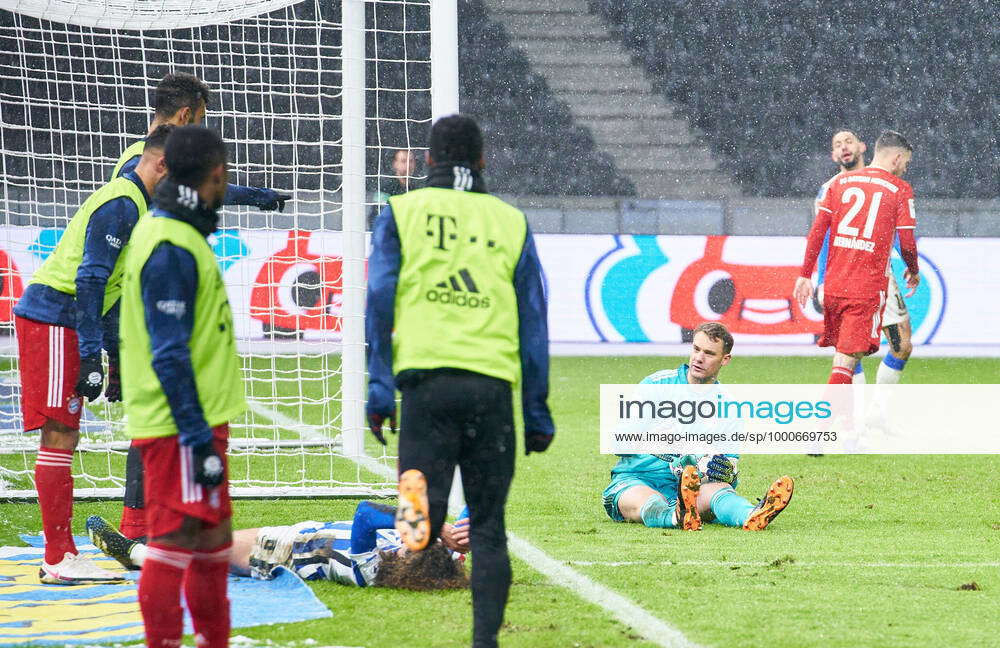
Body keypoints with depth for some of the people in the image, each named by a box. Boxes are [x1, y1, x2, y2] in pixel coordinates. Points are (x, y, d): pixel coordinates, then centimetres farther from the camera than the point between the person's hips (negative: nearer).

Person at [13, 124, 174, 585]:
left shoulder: (130, 203, 19)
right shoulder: (122, 205, -14)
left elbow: (108, 287, 25)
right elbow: (90, 280, -20)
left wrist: (115, 359, 26)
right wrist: (91, 356, -21)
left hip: (57, 322, 11)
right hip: (52, 318, -11)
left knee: (63, 438, 11)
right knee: (58, 437, -10)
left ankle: (62, 554, 14)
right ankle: (59, 560, -10)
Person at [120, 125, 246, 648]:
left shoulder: (169, 232, 14)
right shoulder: (171, 248, -18)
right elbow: (169, 354, -22)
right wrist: (199, 438, -23)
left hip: (198, 418, 11)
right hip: (182, 425, -11)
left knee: (213, 540, 17)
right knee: (175, 540, -8)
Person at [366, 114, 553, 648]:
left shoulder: (401, 213, 12)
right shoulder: (511, 222, 16)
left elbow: (380, 303, 1)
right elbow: (533, 325, 14)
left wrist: (379, 388, 0)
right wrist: (537, 413, 18)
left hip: (427, 380, -1)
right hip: (493, 383, 1)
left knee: (428, 521, -6)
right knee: (488, 525, 10)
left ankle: (418, 505, -41)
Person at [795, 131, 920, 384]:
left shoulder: (840, 182, 10)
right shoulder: (900, 189, -2)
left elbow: (817, 230, 5)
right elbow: (907, 244, -3)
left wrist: (805, 275, 7)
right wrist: (913, 271, 17)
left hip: (833, 284, 5)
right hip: (869, 287, -5)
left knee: (843, 353, 19)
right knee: (846, 359, -9)